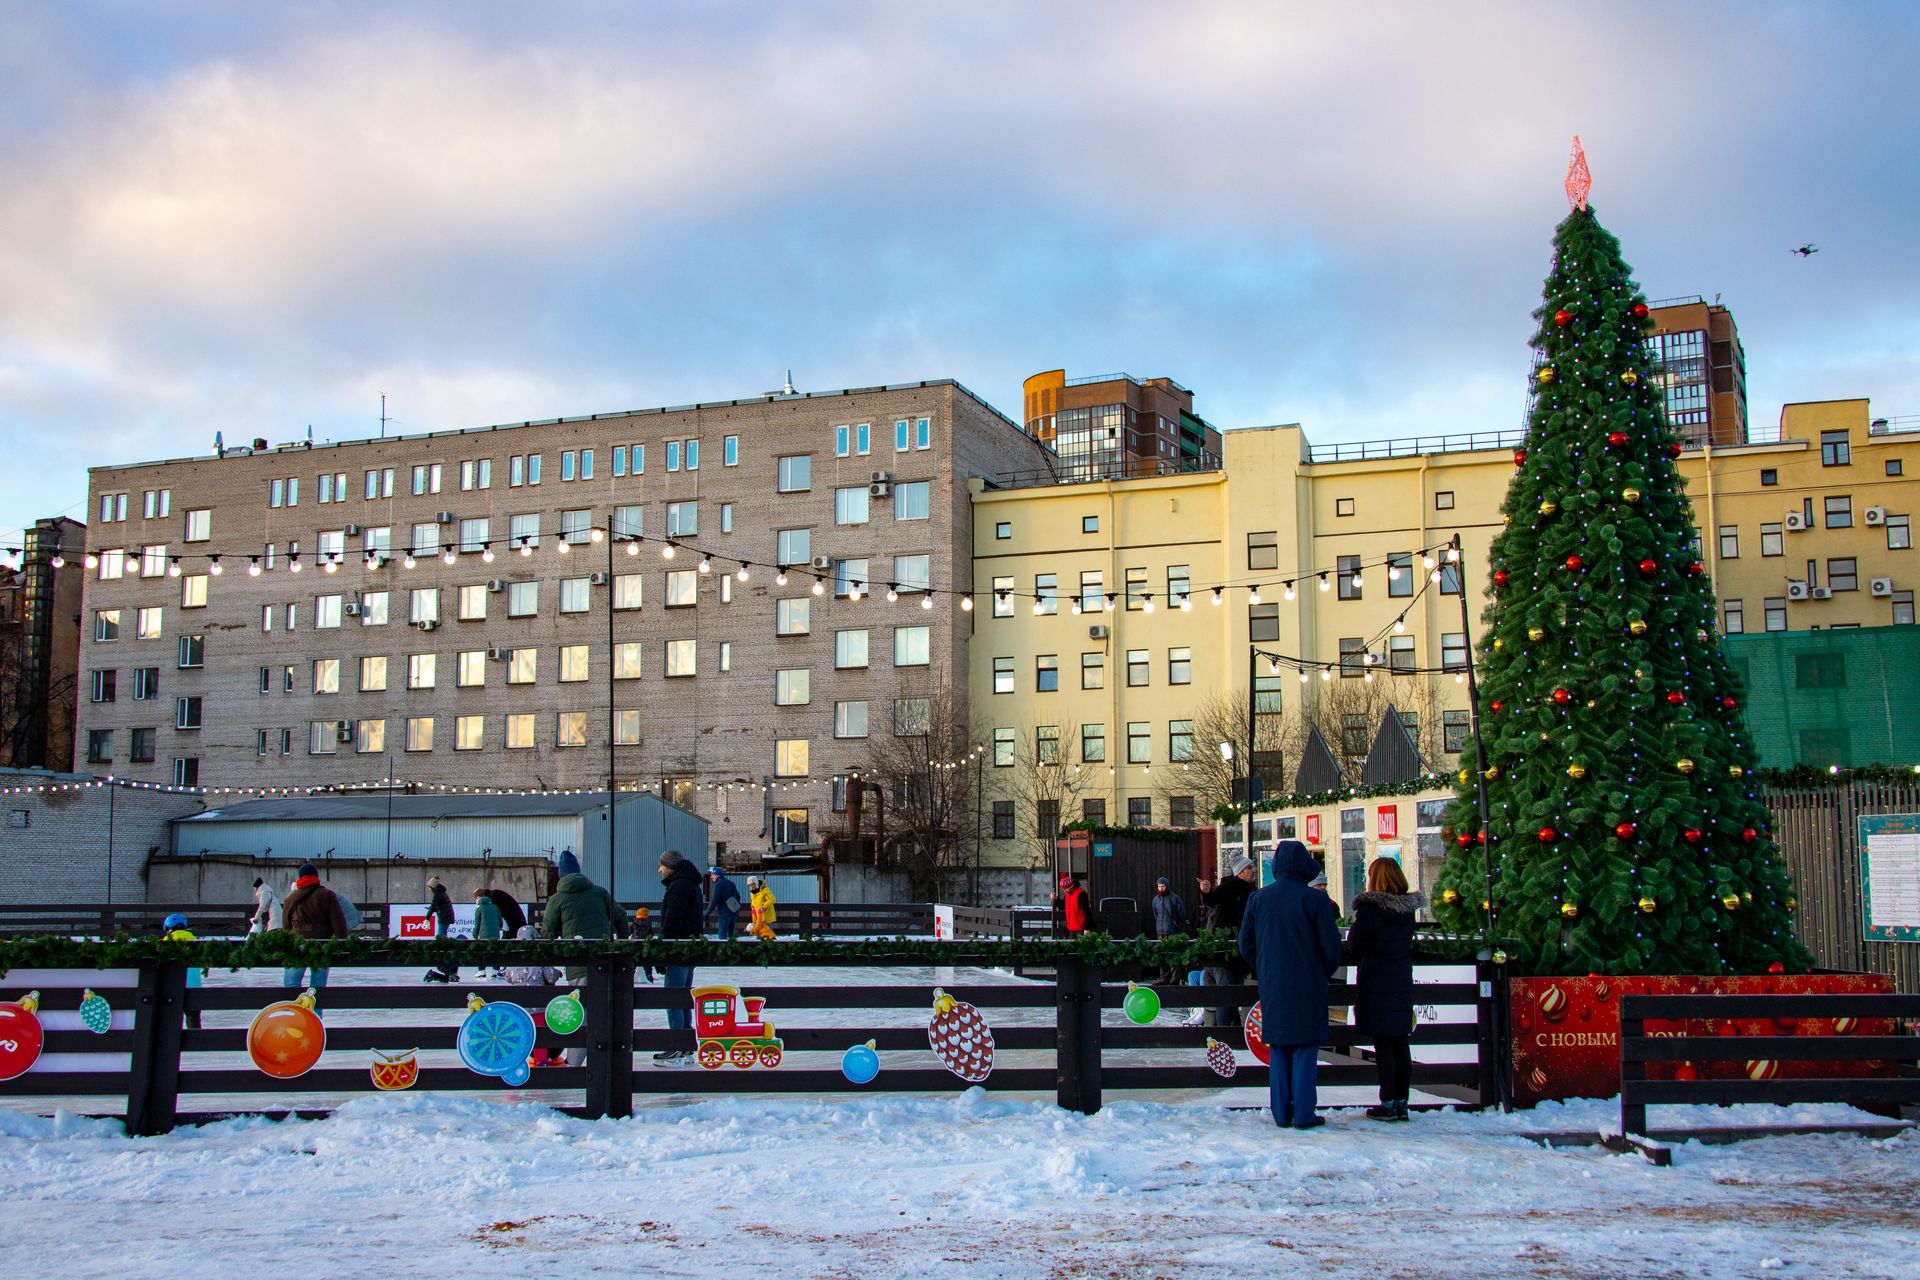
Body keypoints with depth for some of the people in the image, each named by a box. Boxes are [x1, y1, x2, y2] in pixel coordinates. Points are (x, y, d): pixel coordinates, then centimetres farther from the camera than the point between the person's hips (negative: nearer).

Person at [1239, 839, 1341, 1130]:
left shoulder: (1258, 899, 1)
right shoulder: (1315, 899, -10)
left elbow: (1245, 943, 6)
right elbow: (1331, 945, -8)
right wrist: (1325, 973, 10)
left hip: (1272, 986, 4)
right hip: (1307, 986, -3)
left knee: (1278, 1050, 11)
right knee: (1305, 1049, 3)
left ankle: (1281, 1113, 12)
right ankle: (1303, 1114, 2)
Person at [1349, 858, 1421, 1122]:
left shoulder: (1370, 909, -16)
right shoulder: (1408, 909, 4)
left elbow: (1354, 947, -8)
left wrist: (1354, 926, 9)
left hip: (1376, 986, -6)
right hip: (1402, 984, 6)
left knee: (1383, 1044, -1)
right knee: (1400, 1044, 10)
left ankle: (1388, 1104, 1)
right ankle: (1401, 1103, 15)